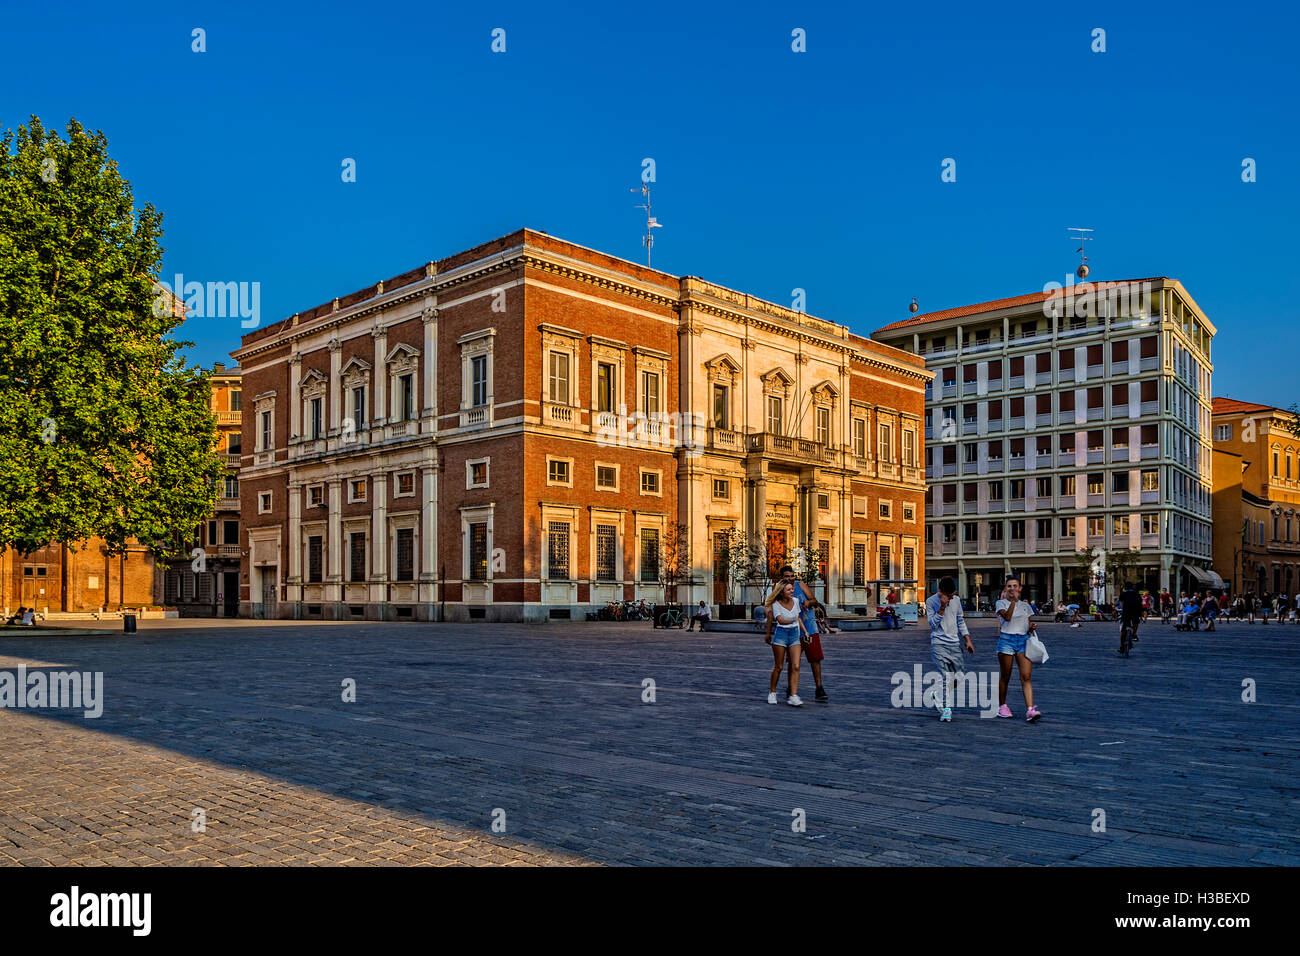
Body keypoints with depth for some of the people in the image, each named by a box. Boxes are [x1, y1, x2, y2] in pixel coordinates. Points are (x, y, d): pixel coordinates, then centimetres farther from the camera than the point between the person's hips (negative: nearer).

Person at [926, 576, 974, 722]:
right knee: (947, 677, -13)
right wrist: (942, 607, -20)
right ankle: (945, 710, -5)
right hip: (939, 644, -5)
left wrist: (968, 640, 13)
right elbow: (933, 624, -11)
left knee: (959, 676, 3)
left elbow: (961, 621, 18)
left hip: (955, 644, 5)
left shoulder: (956, 600, 10)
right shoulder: (931, 601, -5)